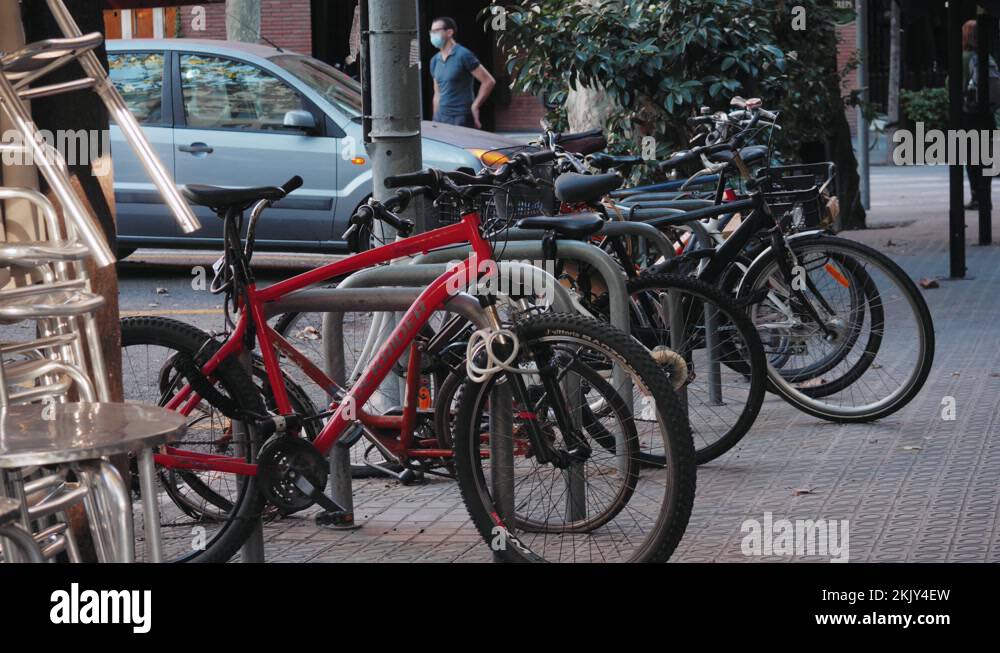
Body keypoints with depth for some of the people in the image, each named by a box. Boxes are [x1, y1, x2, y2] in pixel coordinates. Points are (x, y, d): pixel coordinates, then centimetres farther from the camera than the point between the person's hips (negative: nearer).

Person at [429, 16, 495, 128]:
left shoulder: (463, 55, -9)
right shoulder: (435, 60, 12)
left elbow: (489, 81, -10)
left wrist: (474, 106, -9)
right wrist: (435, 120, 15)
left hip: (461, 119, -7)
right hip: (441, 117, 7)